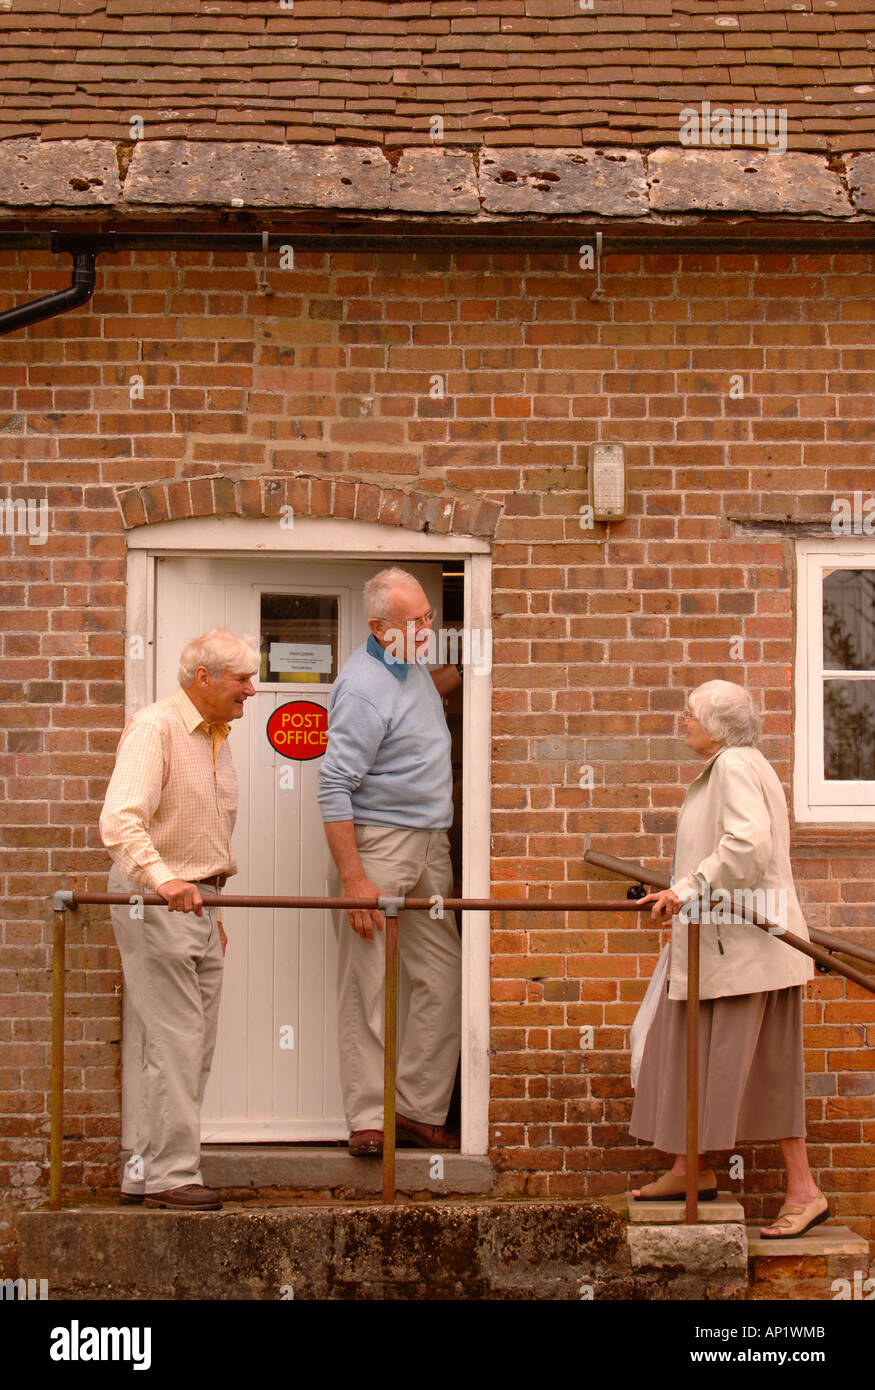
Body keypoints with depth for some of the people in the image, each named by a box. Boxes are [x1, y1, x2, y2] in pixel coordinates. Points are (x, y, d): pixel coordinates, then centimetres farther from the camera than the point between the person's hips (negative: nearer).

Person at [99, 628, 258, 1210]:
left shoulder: (217, 738, 15)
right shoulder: (155, 727, -14)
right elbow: (121, 819, -27)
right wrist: (162, 879, -40)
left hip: (198, 903, 9)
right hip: (154, 902, -9)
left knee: (196, 1046, 9)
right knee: (176, 1042, -9)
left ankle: (146, 1172, 16)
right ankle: (171, 1175, -3)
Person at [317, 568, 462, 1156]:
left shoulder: (409, 665, 11)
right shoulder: (364, 686, -17)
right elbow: (334, 788, -20)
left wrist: (465, 671, 23)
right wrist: (352, 878, -24)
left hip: (430, 848, 9)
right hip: (377, 844, -9)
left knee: (444, 979, 6)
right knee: (366, 988, -4)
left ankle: (421, 1112, 13)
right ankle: (368, 1120, 0)